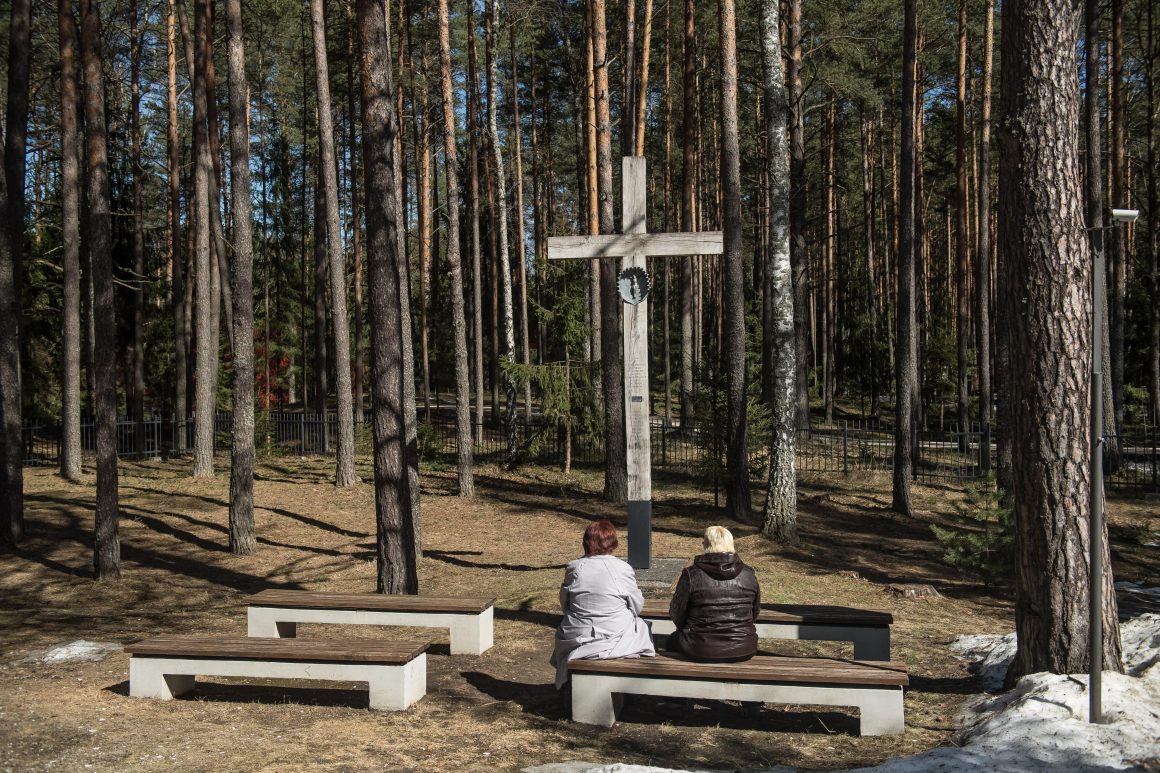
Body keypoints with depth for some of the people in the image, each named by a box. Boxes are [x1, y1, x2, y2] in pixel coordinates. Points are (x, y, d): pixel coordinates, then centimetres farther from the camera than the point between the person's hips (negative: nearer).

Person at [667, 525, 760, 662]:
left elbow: (677, 615, -5)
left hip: (701, 650, -3)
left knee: (673, 640, 29)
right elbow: (755, 611, 9)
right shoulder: (749, 574, -4)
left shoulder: (691, 575, -14)